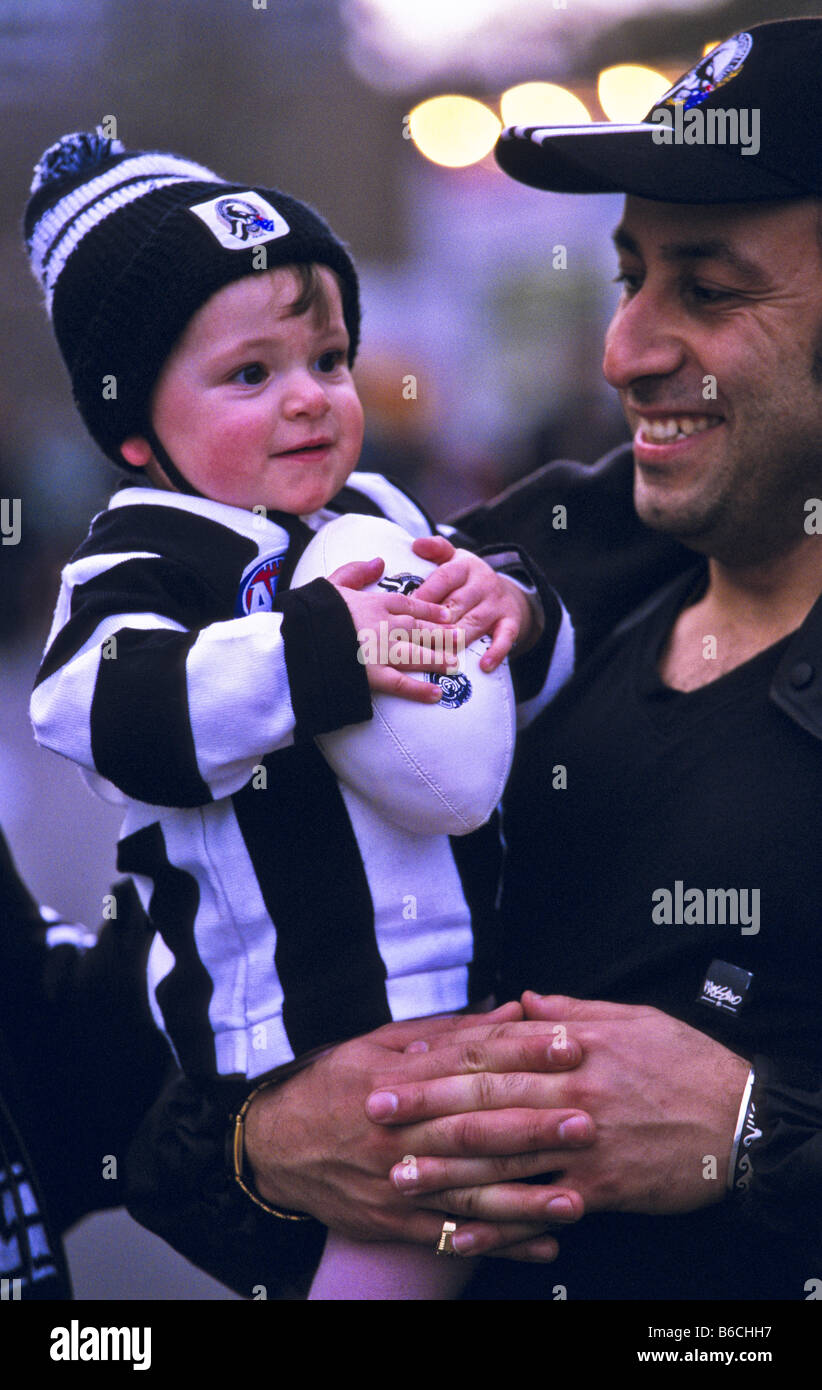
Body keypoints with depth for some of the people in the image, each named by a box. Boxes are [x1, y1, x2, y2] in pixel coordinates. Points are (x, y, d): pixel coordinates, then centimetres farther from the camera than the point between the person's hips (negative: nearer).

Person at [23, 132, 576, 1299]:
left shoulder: (385, 515, 15)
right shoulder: (151, 558, -5)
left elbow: (538, 680, 23)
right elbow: (106, 710, -26)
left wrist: (516, 619, -2)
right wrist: (315, 651, -30)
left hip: (470, 942, 8)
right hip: (310, 1011, -8)